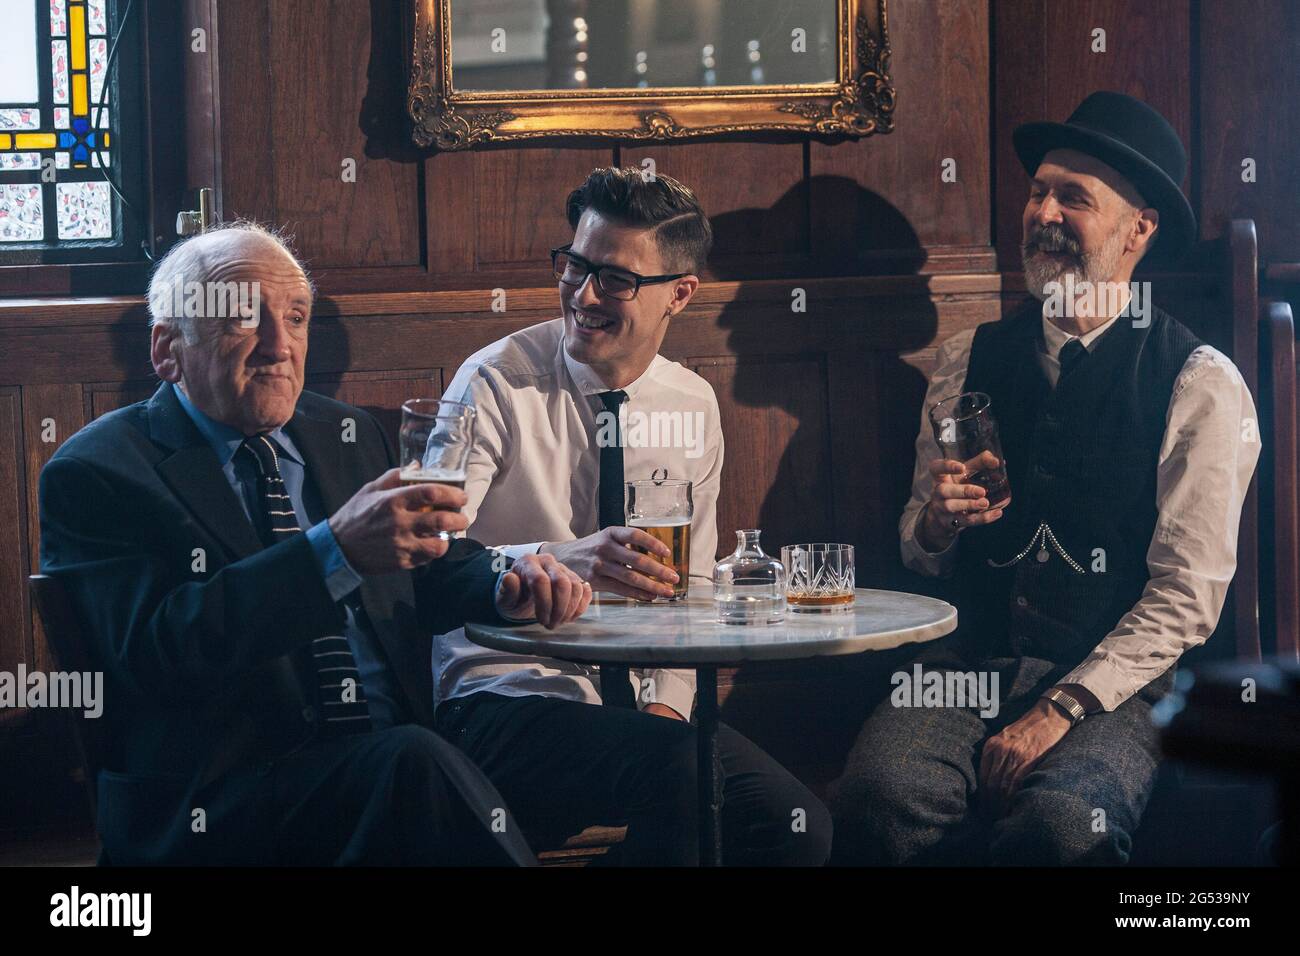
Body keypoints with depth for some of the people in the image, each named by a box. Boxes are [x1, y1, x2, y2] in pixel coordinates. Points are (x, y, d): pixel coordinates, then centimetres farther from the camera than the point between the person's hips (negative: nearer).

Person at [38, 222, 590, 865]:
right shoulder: (94, 474, -1)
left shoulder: (347, 436, 19)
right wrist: (335, 550, -25)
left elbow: (426, 566, 30)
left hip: (395, 757, 6)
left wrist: (503, 588, 4)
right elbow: (150, 652, -16)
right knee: (414, 762, -35)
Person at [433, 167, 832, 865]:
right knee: (679, 764, -33)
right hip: (503, 697, -5)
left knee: (798, 826, -19)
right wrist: (560, 560, -37)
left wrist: (668, 702, -2)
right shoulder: (497, 384, -8)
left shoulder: (694, 408, 10)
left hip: (641, 708, 5)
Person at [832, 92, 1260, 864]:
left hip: (1113, 690, -3)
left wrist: (1063, 708, -16)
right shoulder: (970, 361, 14)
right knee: (879, 797, -31)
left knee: (1060, 823, -36)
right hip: (967, 667, 3)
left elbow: (1188, 597, -6)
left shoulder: (1201, 386, -1)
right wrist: (934, 522, -3)